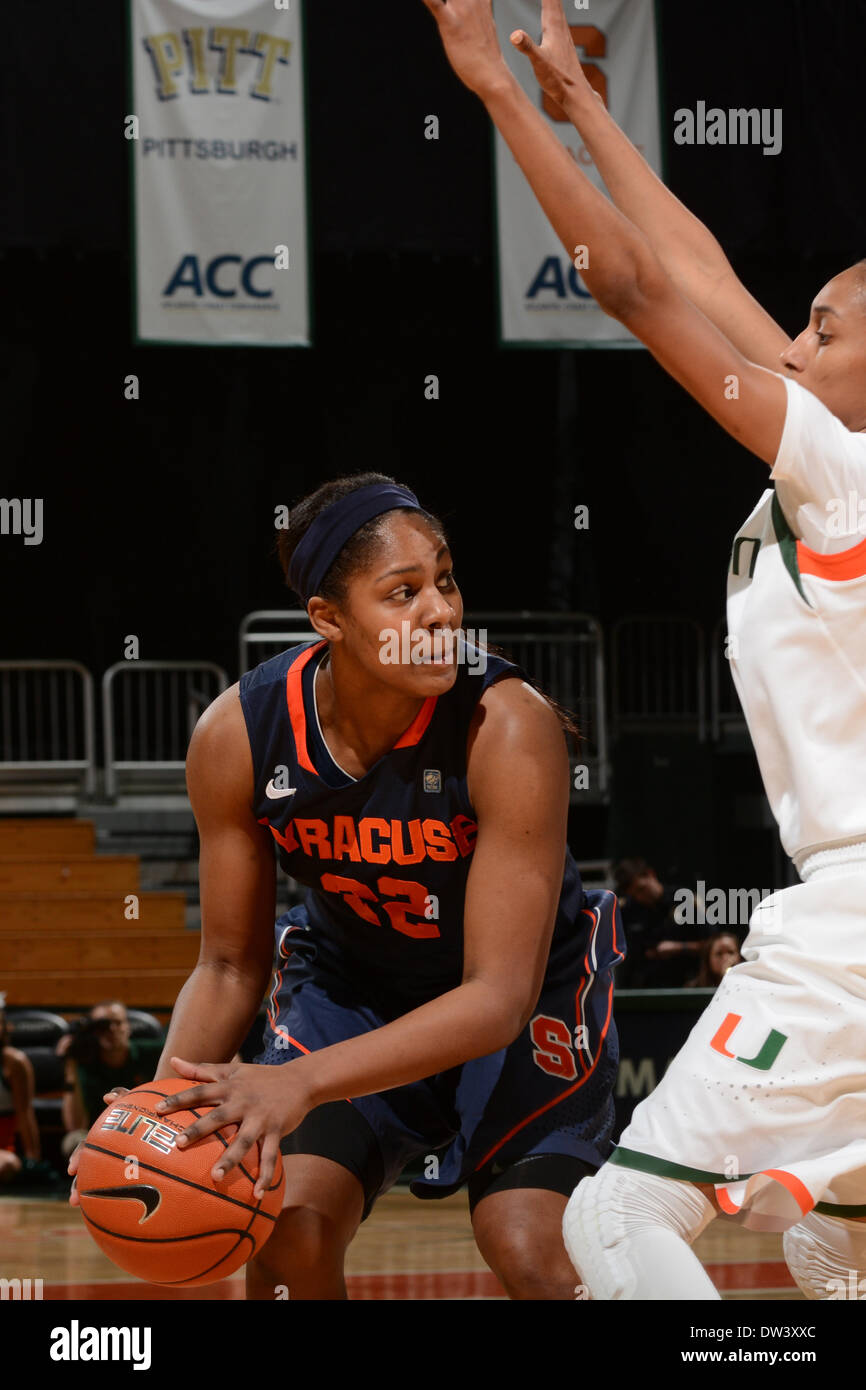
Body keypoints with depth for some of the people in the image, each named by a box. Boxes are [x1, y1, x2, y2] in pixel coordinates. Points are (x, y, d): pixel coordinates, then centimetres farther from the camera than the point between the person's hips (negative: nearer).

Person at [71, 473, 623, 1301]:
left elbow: (499, 997, -34)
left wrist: (302, 1083, -45)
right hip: (350, 977, 3)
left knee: (532, 1257, -18)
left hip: (526, 993, -3)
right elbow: (231, 965, -7)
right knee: (286, 1231, -15)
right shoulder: (238, 735, -21)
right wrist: (165, 1110, -26)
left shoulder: (508, 728, -32)